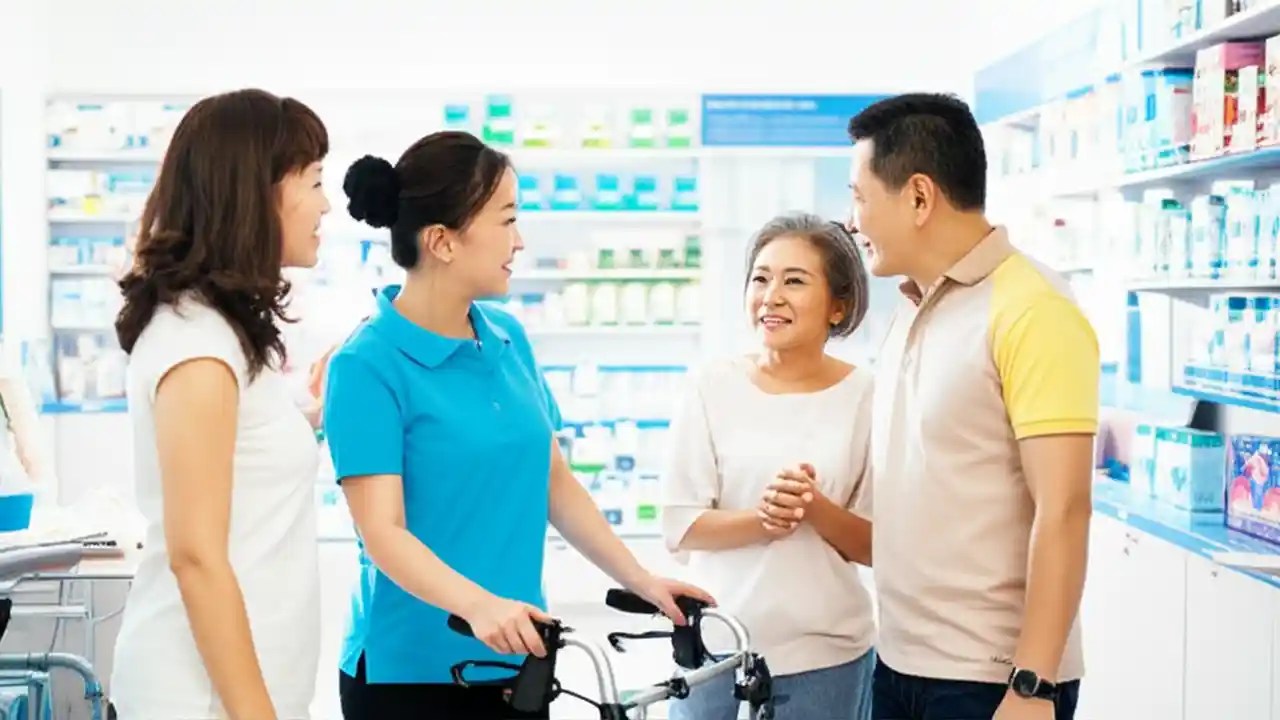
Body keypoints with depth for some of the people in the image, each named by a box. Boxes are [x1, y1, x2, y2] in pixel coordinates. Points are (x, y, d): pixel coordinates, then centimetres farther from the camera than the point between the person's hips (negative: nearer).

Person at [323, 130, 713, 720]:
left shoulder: (509, 339, 5)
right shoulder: (368, 365, -13)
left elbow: (555, 481, 11)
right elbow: (382, 533, -19)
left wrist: (641, 581, 6)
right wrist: (479, 605, -33)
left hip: (515, 662, 6)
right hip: (409, 670, -6)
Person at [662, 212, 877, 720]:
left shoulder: (865, 396, -3)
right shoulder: (714, 386, -3)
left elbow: (878, 545, -2)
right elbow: (678, 526, -5)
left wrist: (815, 507, -20)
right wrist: (761, 519, -20)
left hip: (826, 659, 0)